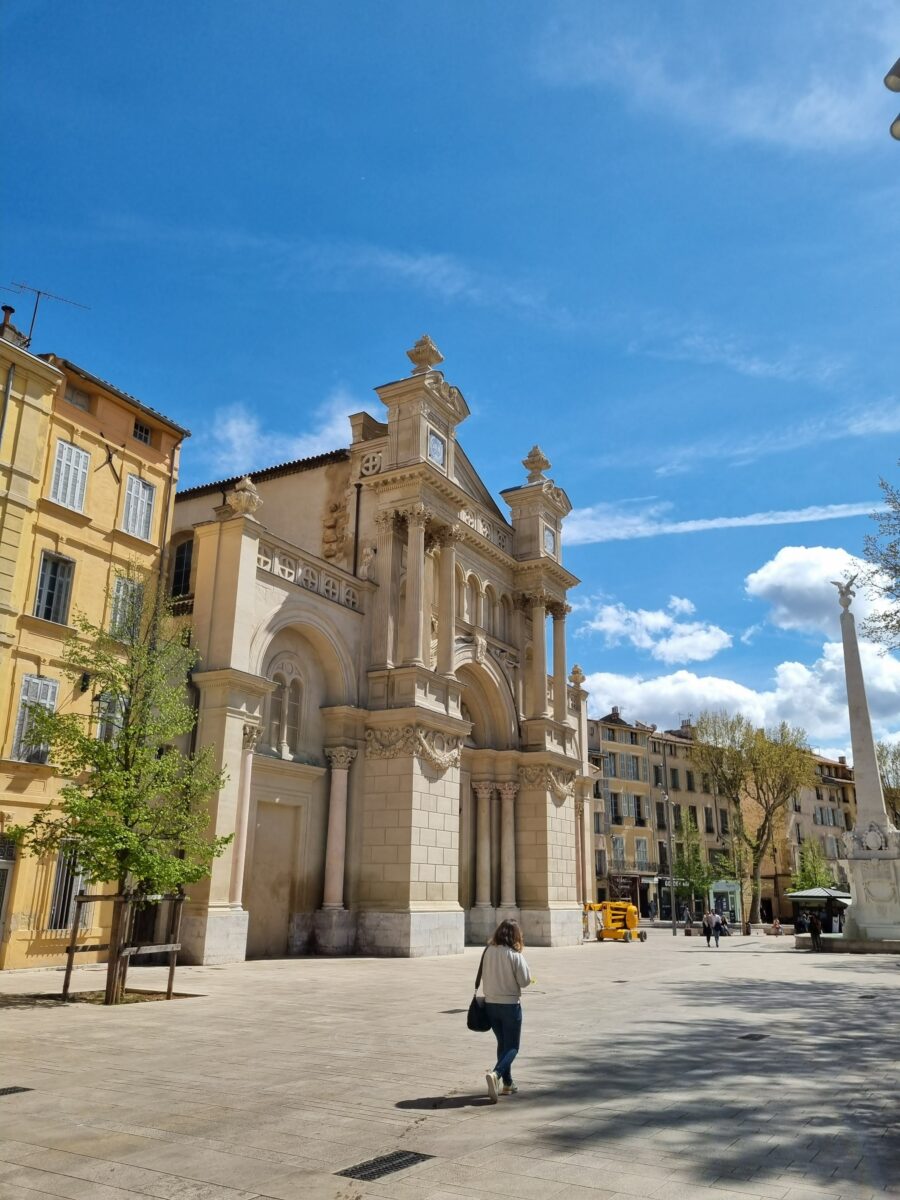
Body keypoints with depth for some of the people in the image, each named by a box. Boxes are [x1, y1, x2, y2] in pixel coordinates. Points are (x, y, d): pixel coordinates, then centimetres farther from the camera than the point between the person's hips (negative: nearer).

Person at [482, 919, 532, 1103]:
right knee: (512, 1046, 5)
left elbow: (483, 976, 5)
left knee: (502, 1043, 20)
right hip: (510, 1004, -5)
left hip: (490, 1003, 5)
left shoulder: (488, 951, -4)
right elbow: (525, 981, -12)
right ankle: (495, 1074, -18)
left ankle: (507, 1083, 25)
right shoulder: (515, 955, -17)